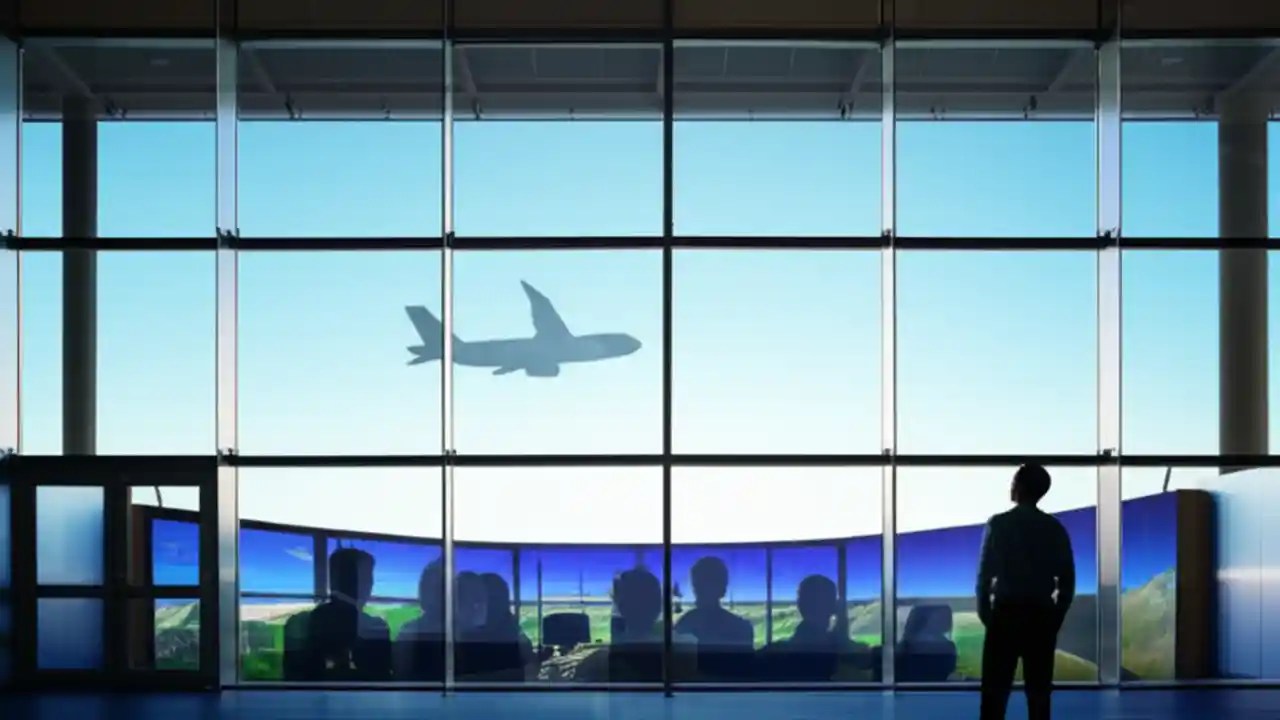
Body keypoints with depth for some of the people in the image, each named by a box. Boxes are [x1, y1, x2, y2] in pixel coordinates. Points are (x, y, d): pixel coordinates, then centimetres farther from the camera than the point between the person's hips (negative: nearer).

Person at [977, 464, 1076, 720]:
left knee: (996, 691, 0)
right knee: (1038, 691, 7)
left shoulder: (999, 524, -4)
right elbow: (1067, 579, 3)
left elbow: (985, 574, -5)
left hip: (1005, 614, -2)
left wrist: (984, 613, 6)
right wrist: (1057, 617, 12)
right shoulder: (1055, 528, 4)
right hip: (1041, 616, 3)